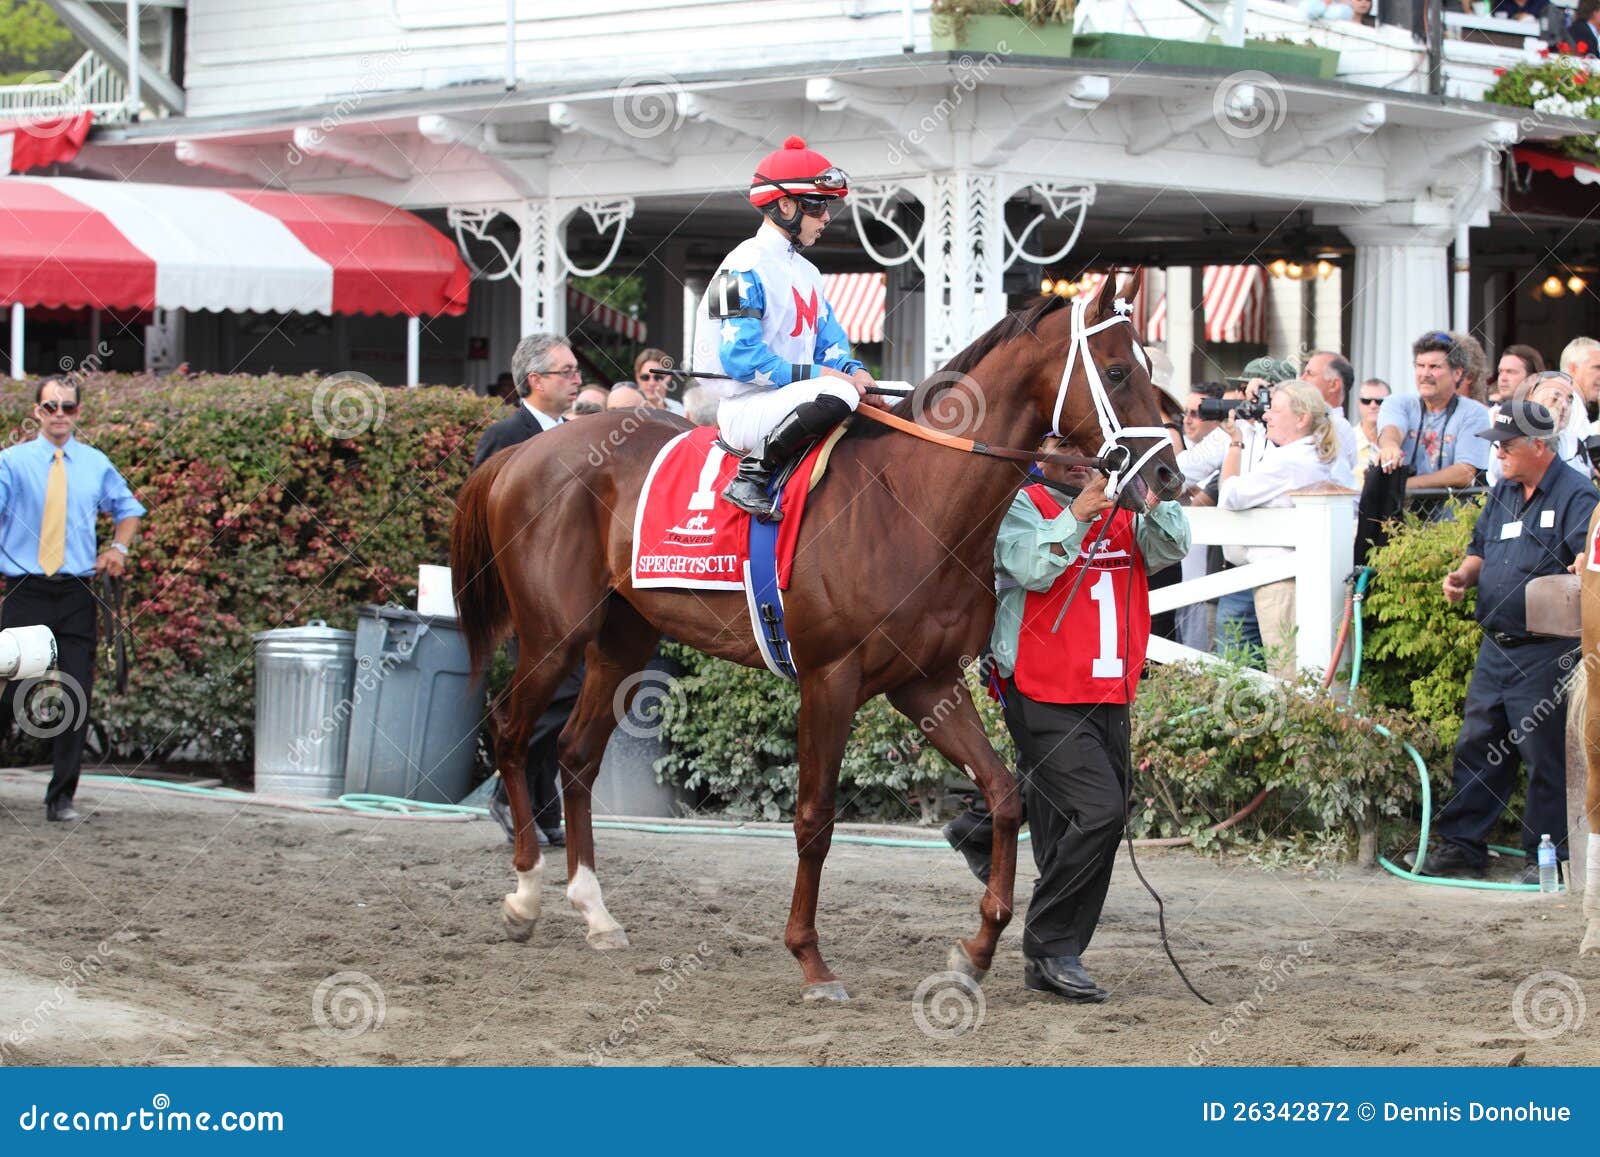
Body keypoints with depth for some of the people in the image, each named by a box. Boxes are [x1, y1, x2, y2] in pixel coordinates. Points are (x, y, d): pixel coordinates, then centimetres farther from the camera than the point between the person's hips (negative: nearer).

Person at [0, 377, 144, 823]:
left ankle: (61, 798, 8)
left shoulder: (96, 465, 9)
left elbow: (129, 510, 25)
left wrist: (119, 547, 7)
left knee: (77, 697, -1)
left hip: (77, 596, 2)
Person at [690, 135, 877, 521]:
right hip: (746, 408, -10)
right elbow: (741, 359, -19)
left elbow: (830, 340, 19)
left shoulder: (806, 272, 18)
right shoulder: (746, 268, -11)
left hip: (789, 397, 10)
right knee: (837, 395, -35)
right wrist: (818, 374, -20)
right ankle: (753, 473, -21)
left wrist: (852, 370, -5)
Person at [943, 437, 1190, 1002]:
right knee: (1099, 811, -19)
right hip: (1044, 699, -6)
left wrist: (1155, 500, -19)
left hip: (1109, 699, 6)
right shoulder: (1021, 506, -1)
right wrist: (1076, 517, -25)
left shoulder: (1122, 512, 14)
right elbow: (1032, 569, -18)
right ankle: (1049, 949, -8)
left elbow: (1170, 548, -3)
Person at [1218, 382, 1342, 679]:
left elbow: (1230, 496, -12)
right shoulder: (1319, 458, 15)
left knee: (1284, 673, -9)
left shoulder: (1286, 461, -15)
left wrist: (1235, 443, -2)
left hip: (1279, 579, -10)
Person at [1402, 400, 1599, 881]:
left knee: (1546, 753, -2)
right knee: (1476, 746, 10)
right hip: (1497, 645, 8)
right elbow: (1481, 550, 25)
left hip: (1546, 651, -8)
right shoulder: (1502, 494, 16)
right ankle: (1461, 845, 18)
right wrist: (1464, 575, 5)